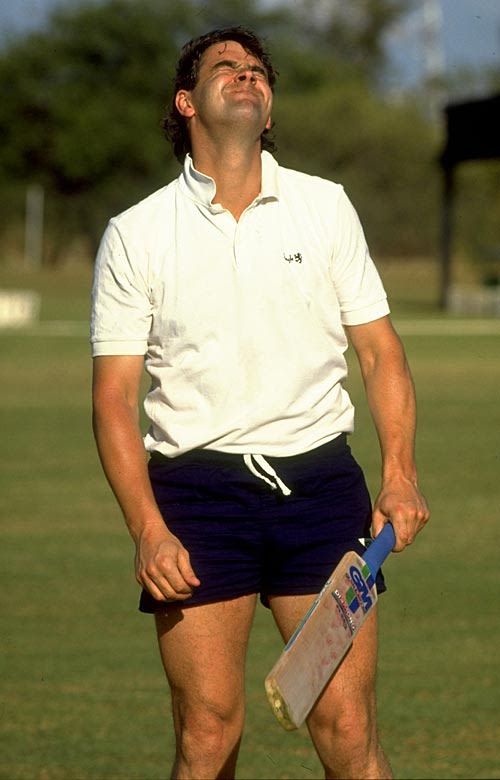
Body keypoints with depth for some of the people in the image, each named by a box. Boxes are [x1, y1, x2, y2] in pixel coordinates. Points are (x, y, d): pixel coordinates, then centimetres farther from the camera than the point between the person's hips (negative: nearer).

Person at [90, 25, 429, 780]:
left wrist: (400, 477, -4)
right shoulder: (136, 235, 3)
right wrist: (148, 529, -10)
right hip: (195, 492, -1)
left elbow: (381, 352, 11)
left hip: (321, 483, 1)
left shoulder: (326, 207, 9)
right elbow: (114, 396, 2)